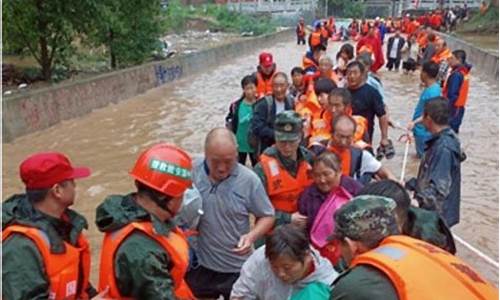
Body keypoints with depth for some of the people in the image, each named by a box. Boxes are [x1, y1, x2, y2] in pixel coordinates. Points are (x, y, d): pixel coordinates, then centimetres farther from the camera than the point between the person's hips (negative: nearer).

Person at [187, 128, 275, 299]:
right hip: (199, 265, 1)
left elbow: (267, 216, -4)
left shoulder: (249, 180, -15)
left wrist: (252, 235, -21)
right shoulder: (190, 172, -13)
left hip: (238, 268, -1)